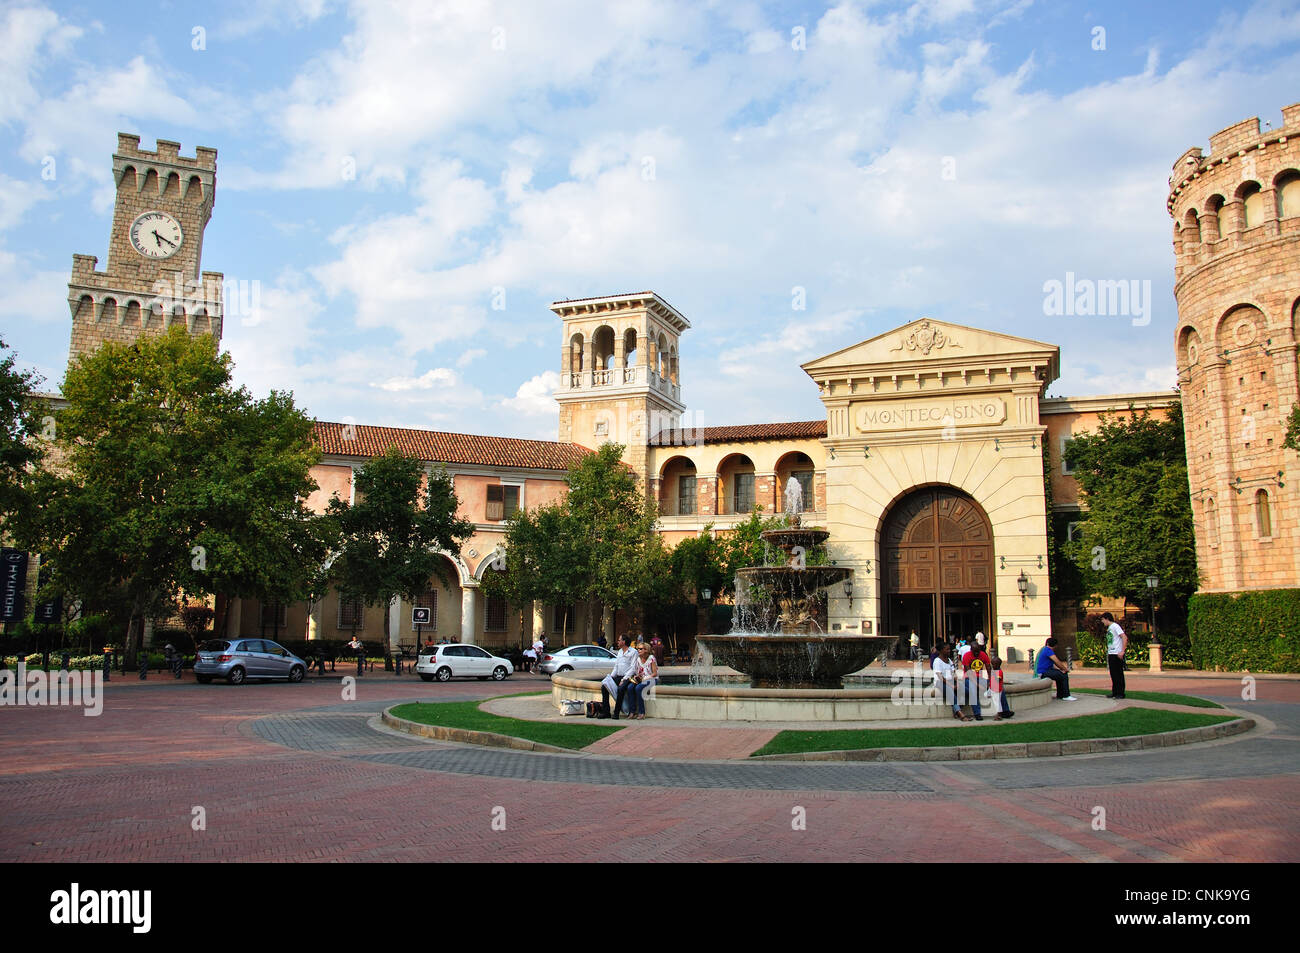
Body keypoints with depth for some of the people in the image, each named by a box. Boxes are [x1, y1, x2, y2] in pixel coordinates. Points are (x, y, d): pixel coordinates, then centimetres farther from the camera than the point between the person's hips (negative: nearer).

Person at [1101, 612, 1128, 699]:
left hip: (1117, 654, -9)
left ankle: (1121, 693, 2)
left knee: (1119, 674, -3)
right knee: (1113, 674, 11)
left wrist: (1122, 651, -21)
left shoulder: (1115, 626, -11)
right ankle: (1115, 692, 17)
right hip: (1111, 654, 9)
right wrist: (1108, 651, 14)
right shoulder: (1109, 627, 16)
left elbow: (1124, 638, -18)